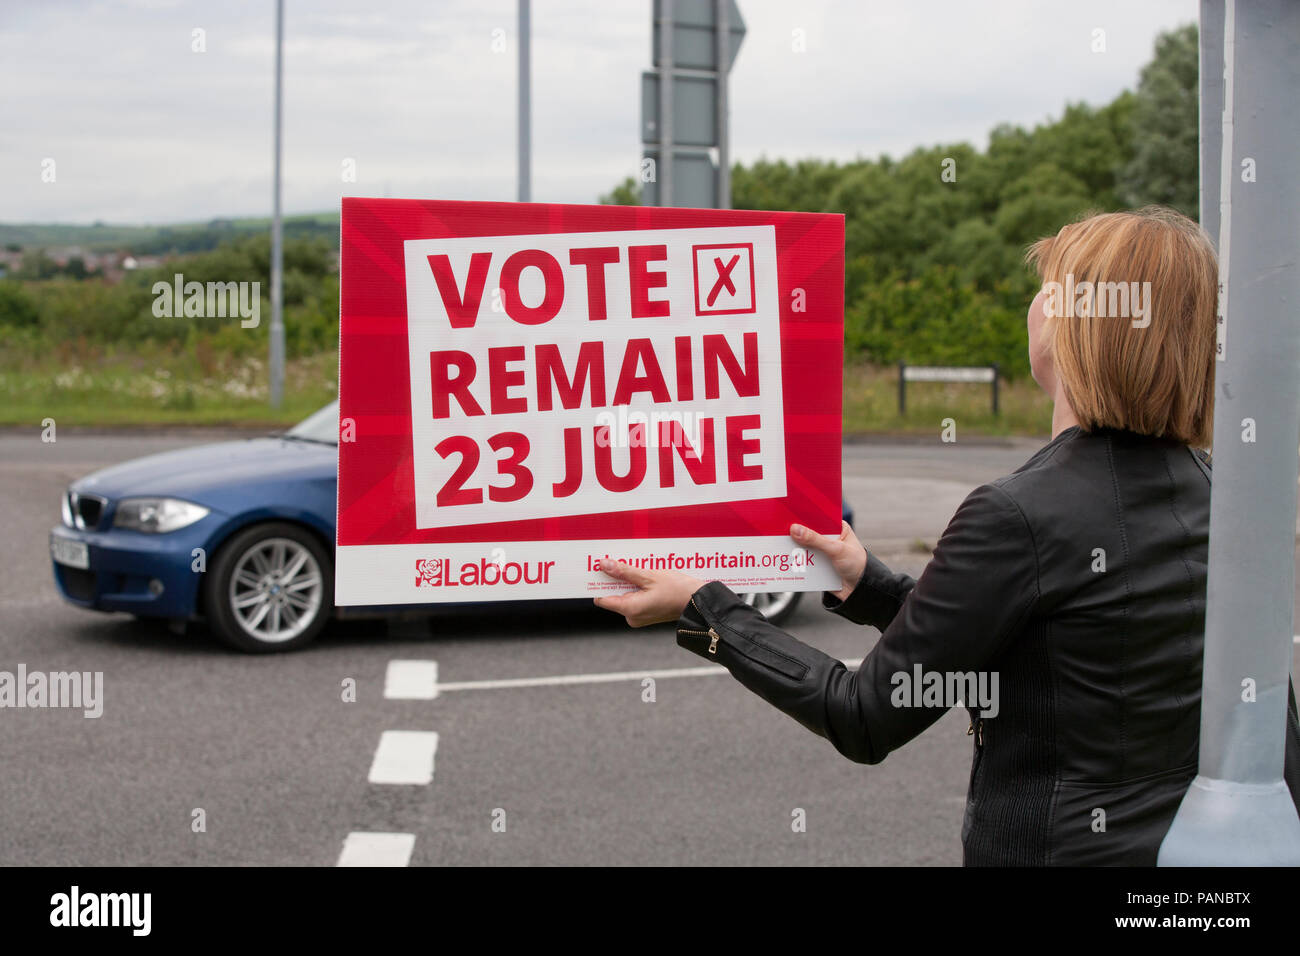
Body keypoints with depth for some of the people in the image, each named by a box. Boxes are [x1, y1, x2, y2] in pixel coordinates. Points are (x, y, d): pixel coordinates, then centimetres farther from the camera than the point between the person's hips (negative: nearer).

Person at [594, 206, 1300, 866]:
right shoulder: (1212, 493, 1)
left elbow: (867, 721, -12)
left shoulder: (1022, 514, -20)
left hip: (1059, 851, -7)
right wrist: (870, 586, 17)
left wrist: (702, 608, -4)